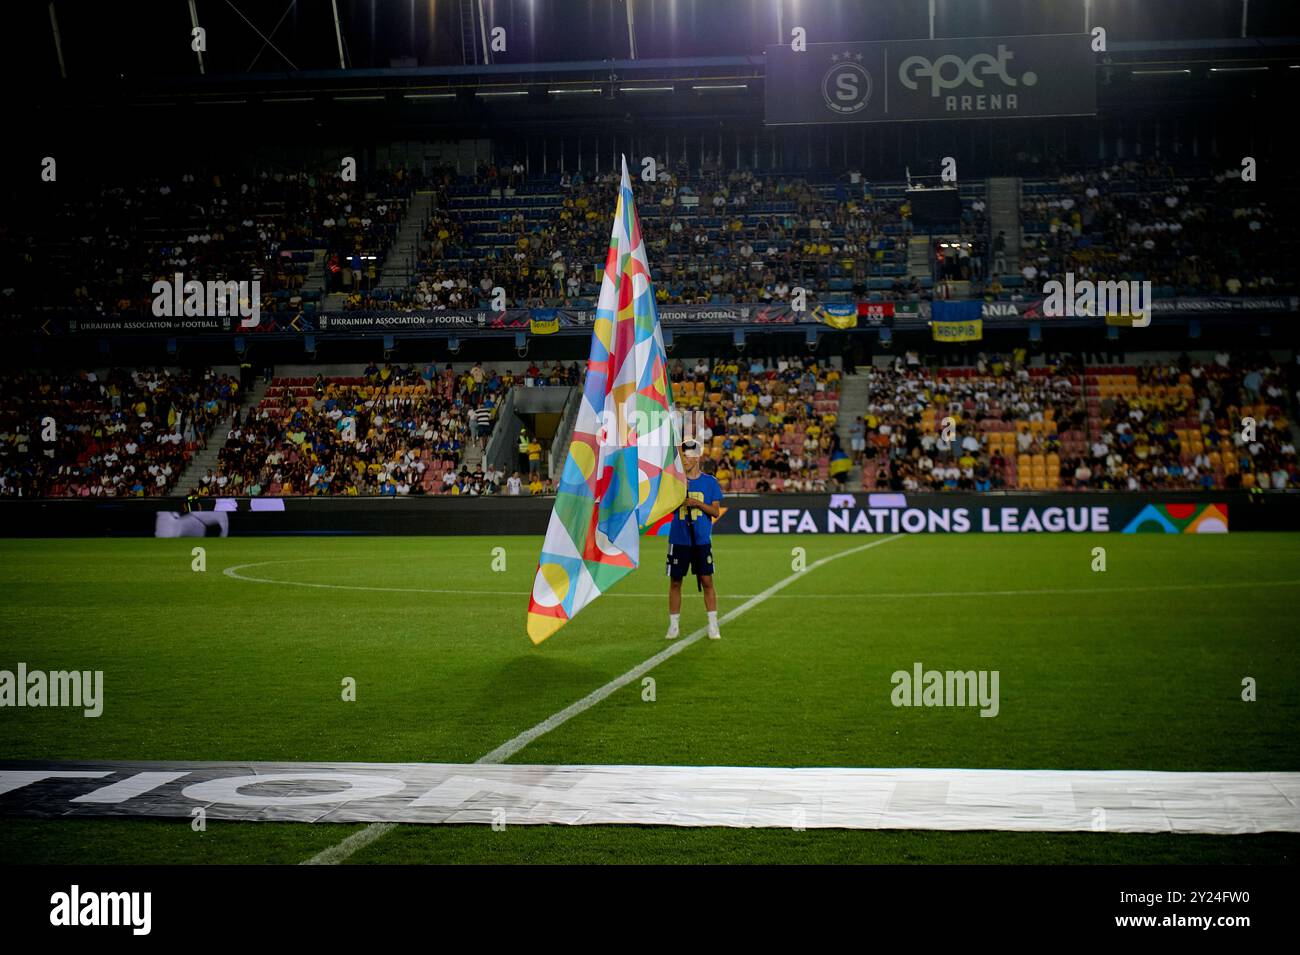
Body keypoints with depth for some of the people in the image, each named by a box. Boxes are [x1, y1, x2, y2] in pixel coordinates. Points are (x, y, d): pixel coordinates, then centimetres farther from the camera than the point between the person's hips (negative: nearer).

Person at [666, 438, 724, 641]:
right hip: (678, 539, 1)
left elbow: (716, 512, -1)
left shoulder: (709, 482, 2)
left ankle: (713, 626, 6)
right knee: (675, 582, 4)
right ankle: (674, 626, 14)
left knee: (707, 581, -1)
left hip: (702, 540, -1)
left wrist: (698, 503, -15)